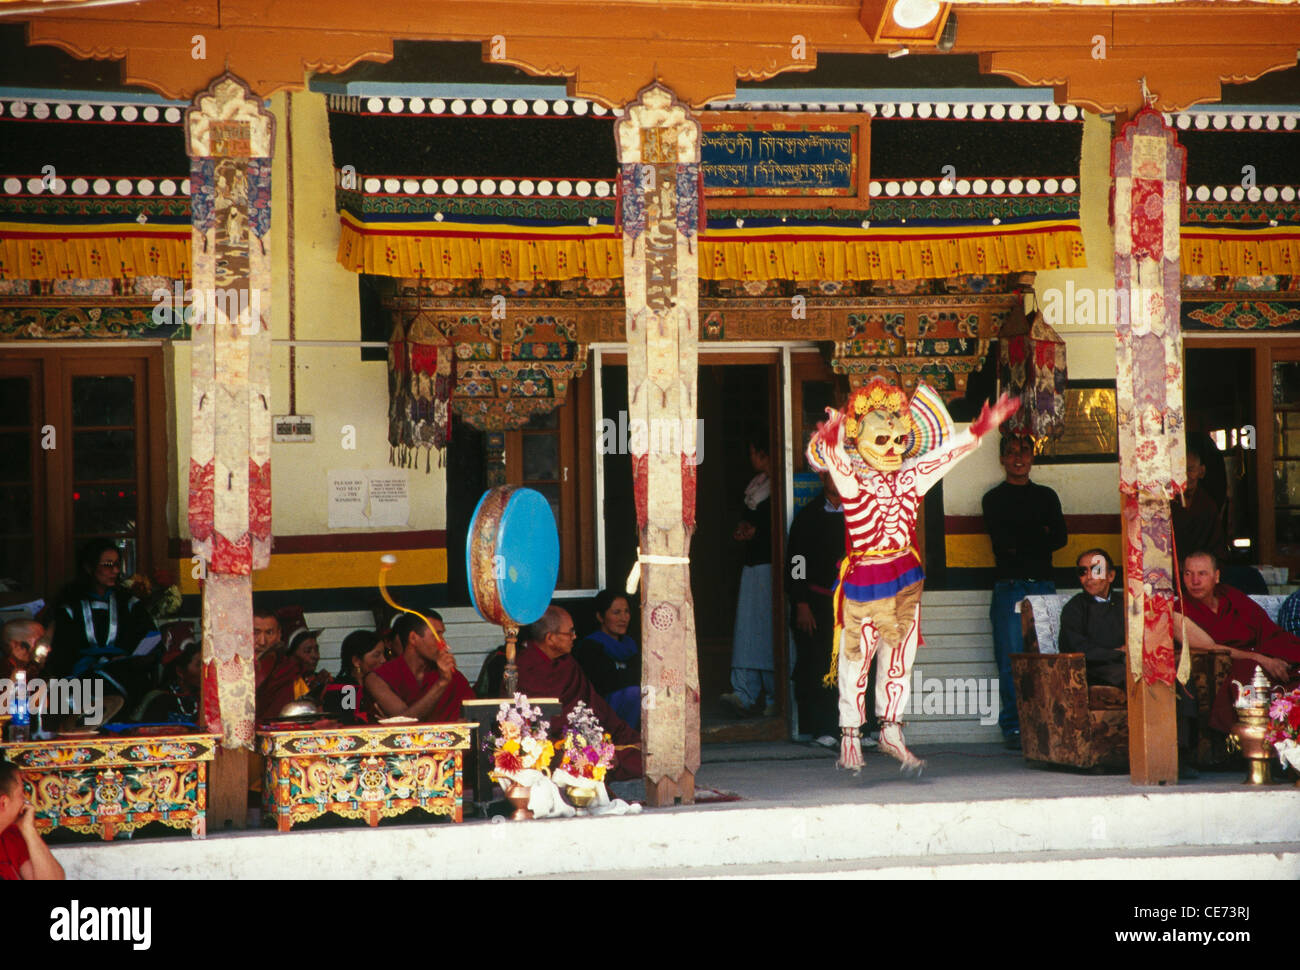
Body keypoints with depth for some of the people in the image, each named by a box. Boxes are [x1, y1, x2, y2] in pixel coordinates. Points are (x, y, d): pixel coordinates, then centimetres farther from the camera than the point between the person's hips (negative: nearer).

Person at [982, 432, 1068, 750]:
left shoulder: (1046, 496, 19)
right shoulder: (994, 499, 10)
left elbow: (1061, 537, 6)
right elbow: (1002, 541, -4)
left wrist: (1020, 545, -6)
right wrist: (1039, 538, 1)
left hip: (1043, 585, 3)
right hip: (1009, 588, -2)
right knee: (1011, 662, -7)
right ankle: (1013, 728, -4)